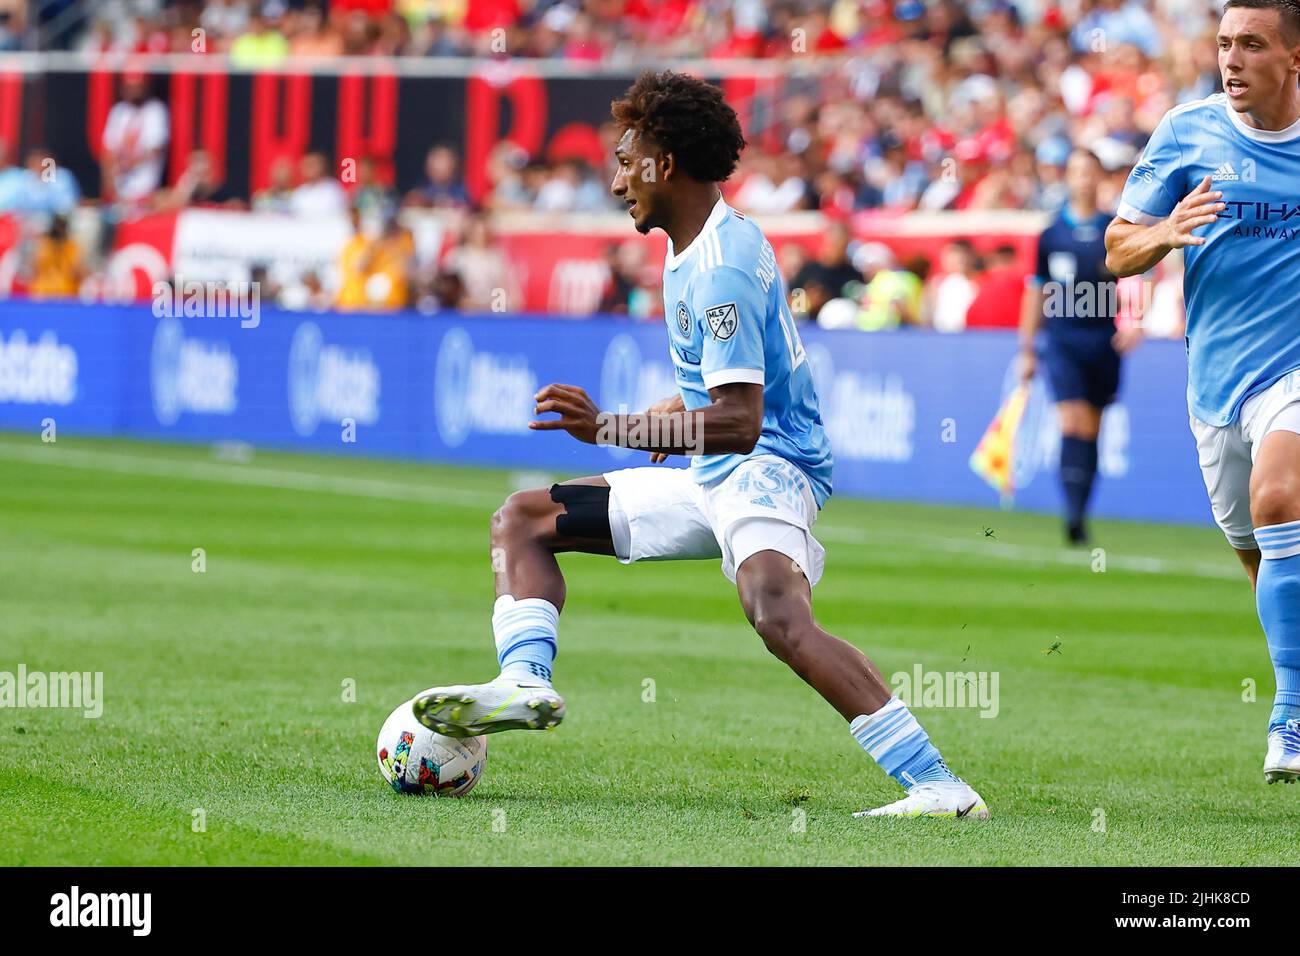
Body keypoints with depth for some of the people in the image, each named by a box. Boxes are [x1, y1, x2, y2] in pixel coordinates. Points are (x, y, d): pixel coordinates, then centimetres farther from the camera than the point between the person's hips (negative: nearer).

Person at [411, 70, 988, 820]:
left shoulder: (723, 267, -19)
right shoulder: (693, 246, 13)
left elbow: (741, 422, -26)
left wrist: (610, 429, -30)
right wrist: (674, 414, 21)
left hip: (765, 470, -11)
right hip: (711, 478, 11)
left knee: (779, 616, -37)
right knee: (523, 519, 11)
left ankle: (937, 785, -39)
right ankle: (526, 683, -11)